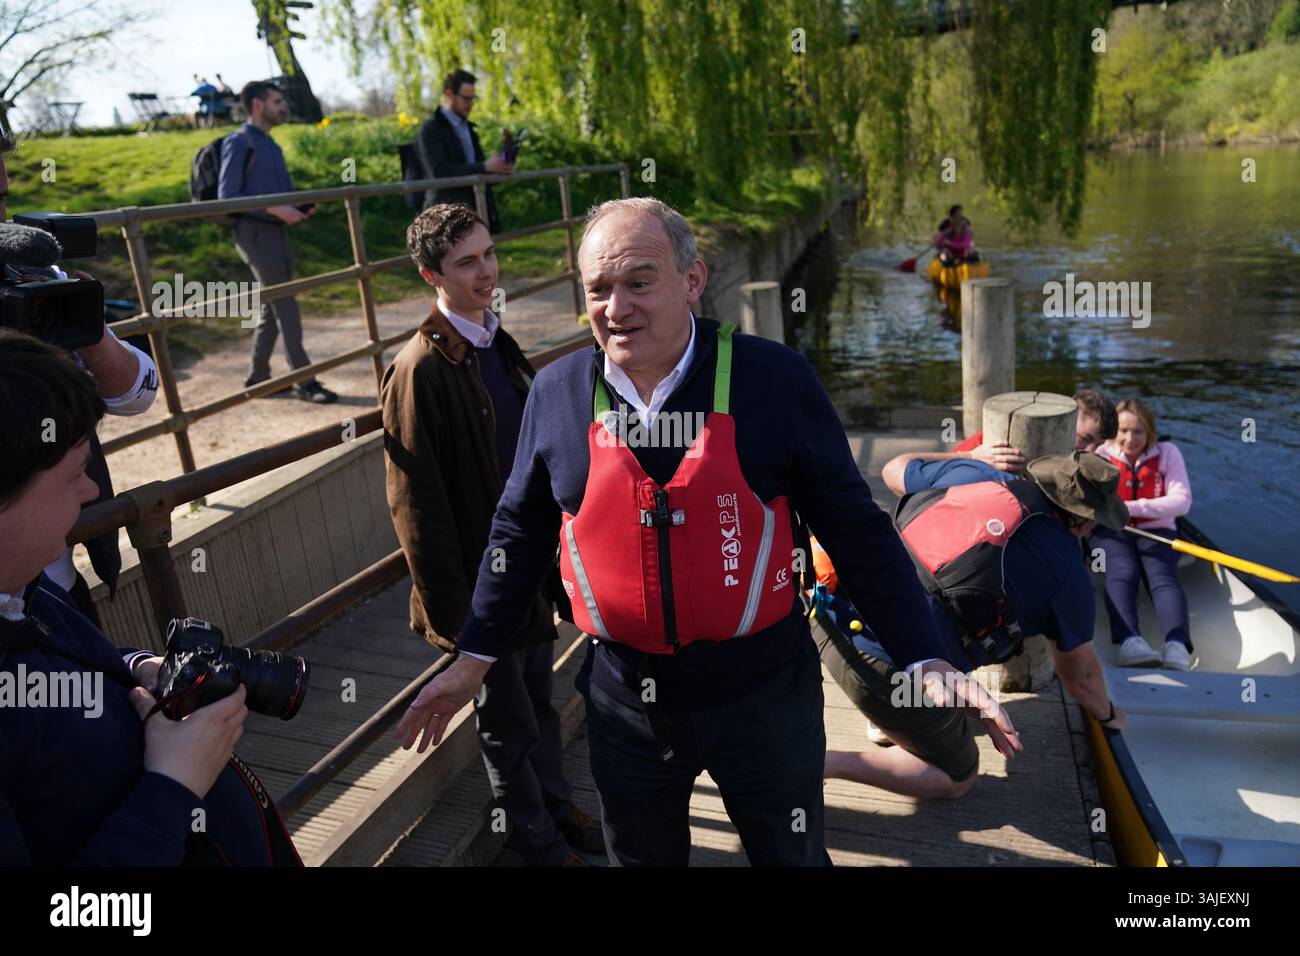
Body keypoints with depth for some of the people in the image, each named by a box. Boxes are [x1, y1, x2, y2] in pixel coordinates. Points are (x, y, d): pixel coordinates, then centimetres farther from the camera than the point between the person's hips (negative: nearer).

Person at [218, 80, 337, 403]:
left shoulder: (270, 144, 19)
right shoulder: (239, 143, -7)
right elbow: (227, 196, -12)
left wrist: (299, 208, 1)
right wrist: (274, 208, -20)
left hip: (277, 232, 9)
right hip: (256, 232, -9)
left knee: (272, 310, 12)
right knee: (286, 309, -10)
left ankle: (257, 378, 22)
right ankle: (305, 381, -7)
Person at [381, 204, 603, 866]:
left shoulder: (498, 343, 5)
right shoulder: (420, 369, -20)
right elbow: (417, 503, -17)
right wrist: (447, 607, -15)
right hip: (481, 575, -7)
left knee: (539, 699, 23)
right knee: (508, 722, 12)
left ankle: (557, 806, 44)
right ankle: (539, 840, 34)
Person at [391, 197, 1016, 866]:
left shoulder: (776, 379, -13)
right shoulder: (556, 392, -5)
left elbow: (855, 528, -7)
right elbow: (520, 532, 7)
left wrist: (927, 660, -9)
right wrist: (474, 657, 11)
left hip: (764, 696, -2)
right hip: (624, 703, 2)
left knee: (793, 855, 21)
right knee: (639, 855, 24)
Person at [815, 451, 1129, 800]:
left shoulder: (969, 473, 7)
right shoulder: (1068, 576, 0)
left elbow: (892, 470, 29)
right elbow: (1081, 678, 17)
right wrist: (1108, 715, 40)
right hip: (896, 676, -6)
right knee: (957, 780, 21)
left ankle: (889, 723, 39)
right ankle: (824, 763, 3)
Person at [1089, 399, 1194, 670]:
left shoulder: (1167, 453, 11)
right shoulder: (1100, 454, 12)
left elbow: (1182, 501, -2)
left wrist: (1133, 507, -14)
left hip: (1156, 532, 1)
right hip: (1110, 532, -1)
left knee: (1163, 578, -30)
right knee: (1122, 574, -32)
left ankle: (1177, 647, -51)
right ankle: (1129, 641, -55)